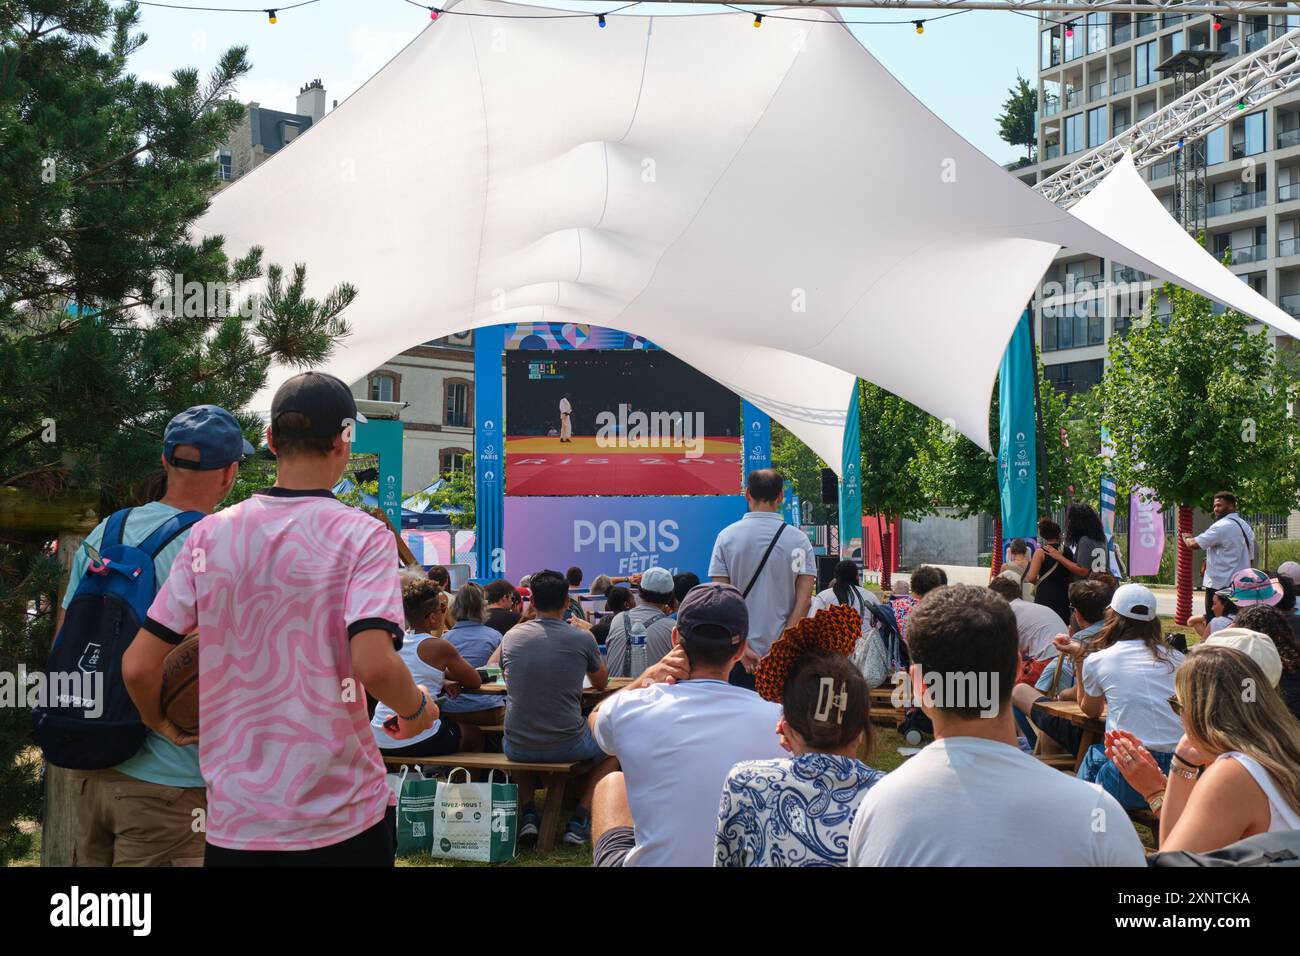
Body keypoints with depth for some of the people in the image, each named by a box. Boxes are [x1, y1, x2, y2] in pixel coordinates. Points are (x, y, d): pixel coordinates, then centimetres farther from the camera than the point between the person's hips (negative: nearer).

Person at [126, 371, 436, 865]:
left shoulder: (210, 534, -1)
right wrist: (417, 710, -3)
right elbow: (373, 665, -23)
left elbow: (138, 666, 0)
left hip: (234, 820, 3)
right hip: (344, 819, -2)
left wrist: (162, 722, 20)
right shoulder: (363, 536, -11)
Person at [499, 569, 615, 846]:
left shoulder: (511, 636, -1)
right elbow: (601, 683, 11)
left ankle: (527, 812, 21)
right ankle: (579, 819, 12)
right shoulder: (582, 638, -8)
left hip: (518, 749, 3)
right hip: (566, 746, -2)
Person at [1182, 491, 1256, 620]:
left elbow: (1194, 544, -17)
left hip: (1219, 586, -9)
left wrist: (1186, 538, 5)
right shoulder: (1246, 526, 17)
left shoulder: (1222, 526, -15)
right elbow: (1250, 558, 23)